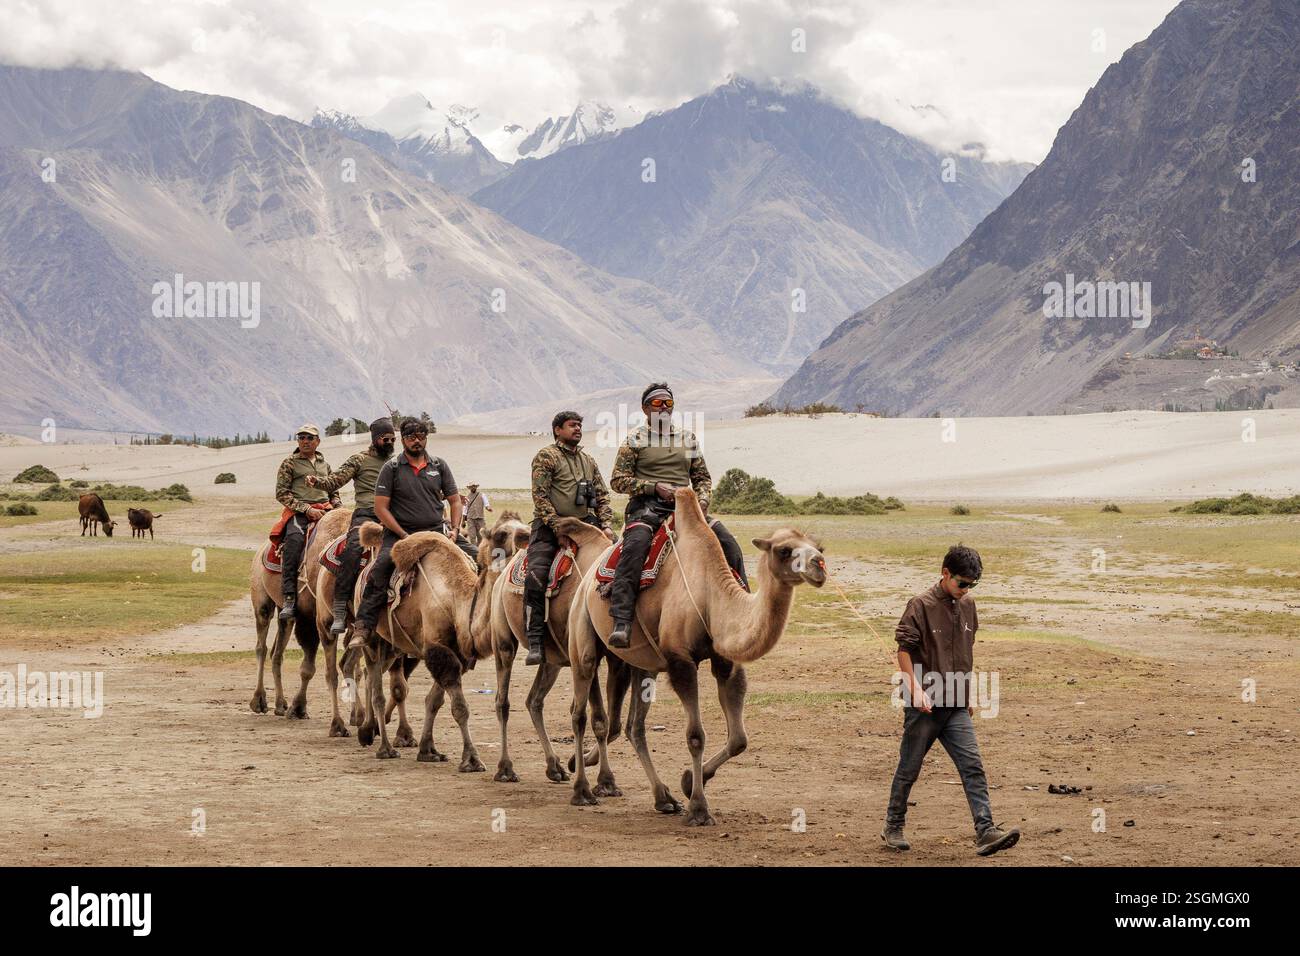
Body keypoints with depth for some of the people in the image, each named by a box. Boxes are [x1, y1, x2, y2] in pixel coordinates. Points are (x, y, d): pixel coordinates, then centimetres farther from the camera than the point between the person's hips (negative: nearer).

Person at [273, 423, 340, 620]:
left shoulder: (324, 464, 24)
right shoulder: (289, 463, 9)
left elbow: (333, 491, 32)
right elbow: (282, 493, -1)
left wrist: (337, 508, 10)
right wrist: (307, 509, -11)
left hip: (325, 511, 5)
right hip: (299, 513, -5)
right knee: (294, 538, -36)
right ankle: (289, 600, -40)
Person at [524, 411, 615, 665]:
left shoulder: (589, 461, 17)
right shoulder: (546, 457, -2)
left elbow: (602, 496, 16)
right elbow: (540, 496, -9)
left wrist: (606, 525, 0)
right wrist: (558, 529, -15)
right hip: (549, 526, -6)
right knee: (536, 576, -23)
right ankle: (535, 643, -22)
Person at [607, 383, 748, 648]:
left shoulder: (688, 439, 21)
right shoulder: (635, 441, 7)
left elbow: (703, 478, 24)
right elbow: (618, 479, 0)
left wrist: (702, 500, 2)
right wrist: (655, 487, -12)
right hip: (647, 507, -4)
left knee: (728, 543, -15)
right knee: (634, 546, -34)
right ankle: (621, 623, -40)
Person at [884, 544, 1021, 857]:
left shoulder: (967, 605, 9)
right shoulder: (921, 605, -10)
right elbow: (904, 649, -11)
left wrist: (968, 695, 21)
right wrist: (916, 689, -20)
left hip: (956, 706, 5)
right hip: (925, 705, -5)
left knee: (972, 765, -7)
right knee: (909, 769, 7)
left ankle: (985, 832, -12)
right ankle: (893, 828, 23)